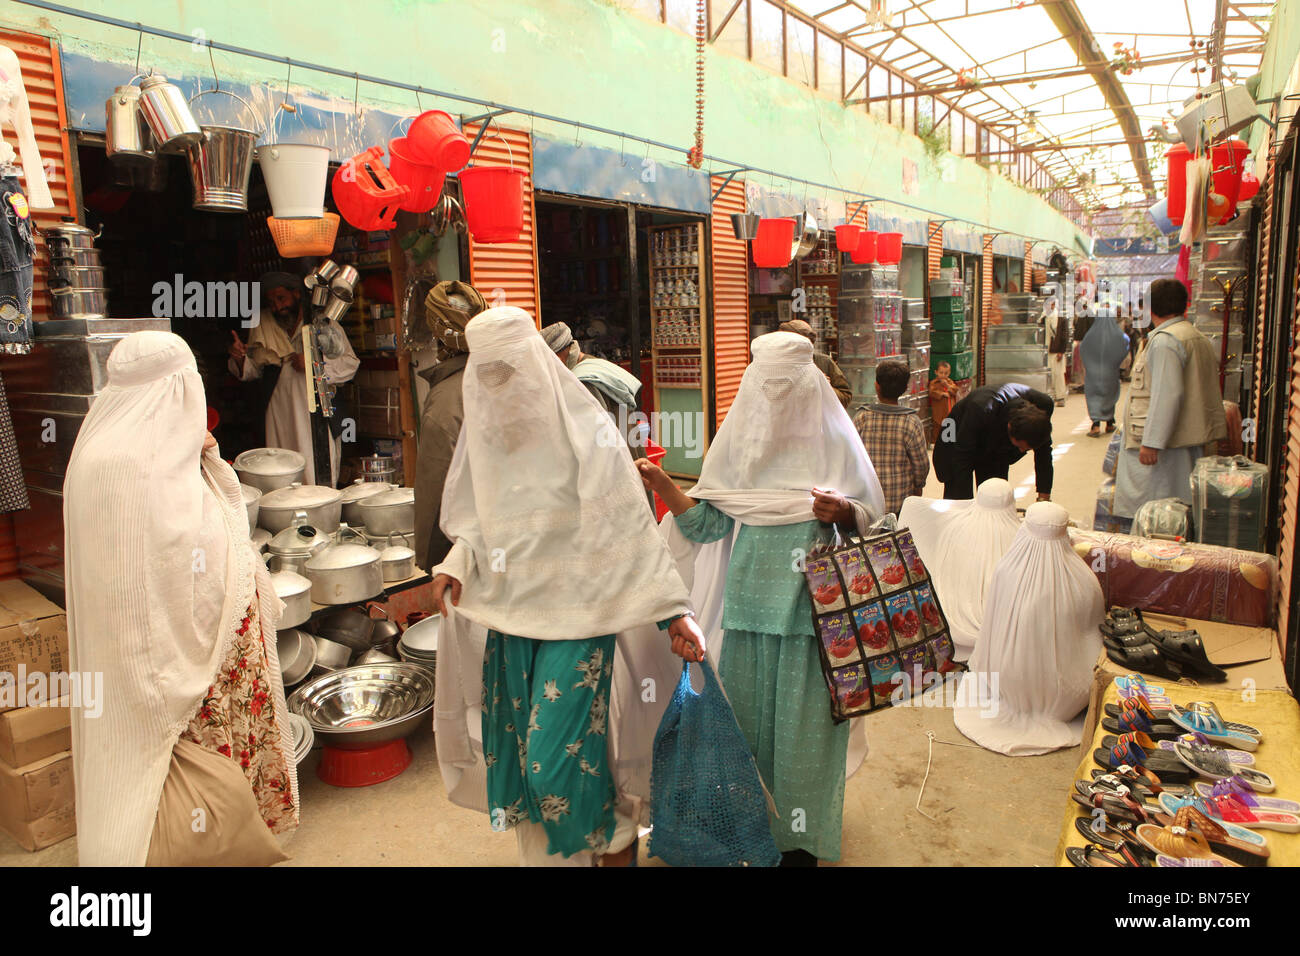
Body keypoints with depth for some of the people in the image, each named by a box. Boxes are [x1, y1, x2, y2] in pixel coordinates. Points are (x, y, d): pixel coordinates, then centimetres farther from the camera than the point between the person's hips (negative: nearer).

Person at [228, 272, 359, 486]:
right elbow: (253, 370, 19)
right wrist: (239, 359, -3)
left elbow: (351, 363, -1)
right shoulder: (263, 327, 13)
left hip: (318, 414, -3)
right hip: (280, 418, 3)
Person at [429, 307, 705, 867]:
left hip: (576, 619, -5)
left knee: (560, 757, -5)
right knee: (519, 752, 12)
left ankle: (617, 841, 24)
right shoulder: (484, 433, 5)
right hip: (512, 619, 6)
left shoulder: (583, 433, -12)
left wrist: (673, 609, -14)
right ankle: (550, 853, 34)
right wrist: (455, 566, -5)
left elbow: (629, 528, -12)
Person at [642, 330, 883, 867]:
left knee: (801, 720, 5)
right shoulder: (739, 438, 5)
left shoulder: (831, 439, -2)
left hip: (811, 608, -2)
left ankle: (800, 839, 24)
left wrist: (843, 512, -19)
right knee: (746, 713, 11)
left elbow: (872, 516, 3)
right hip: (749, 606, 3)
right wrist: (664, 488, -9)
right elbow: (710, 522, 4)